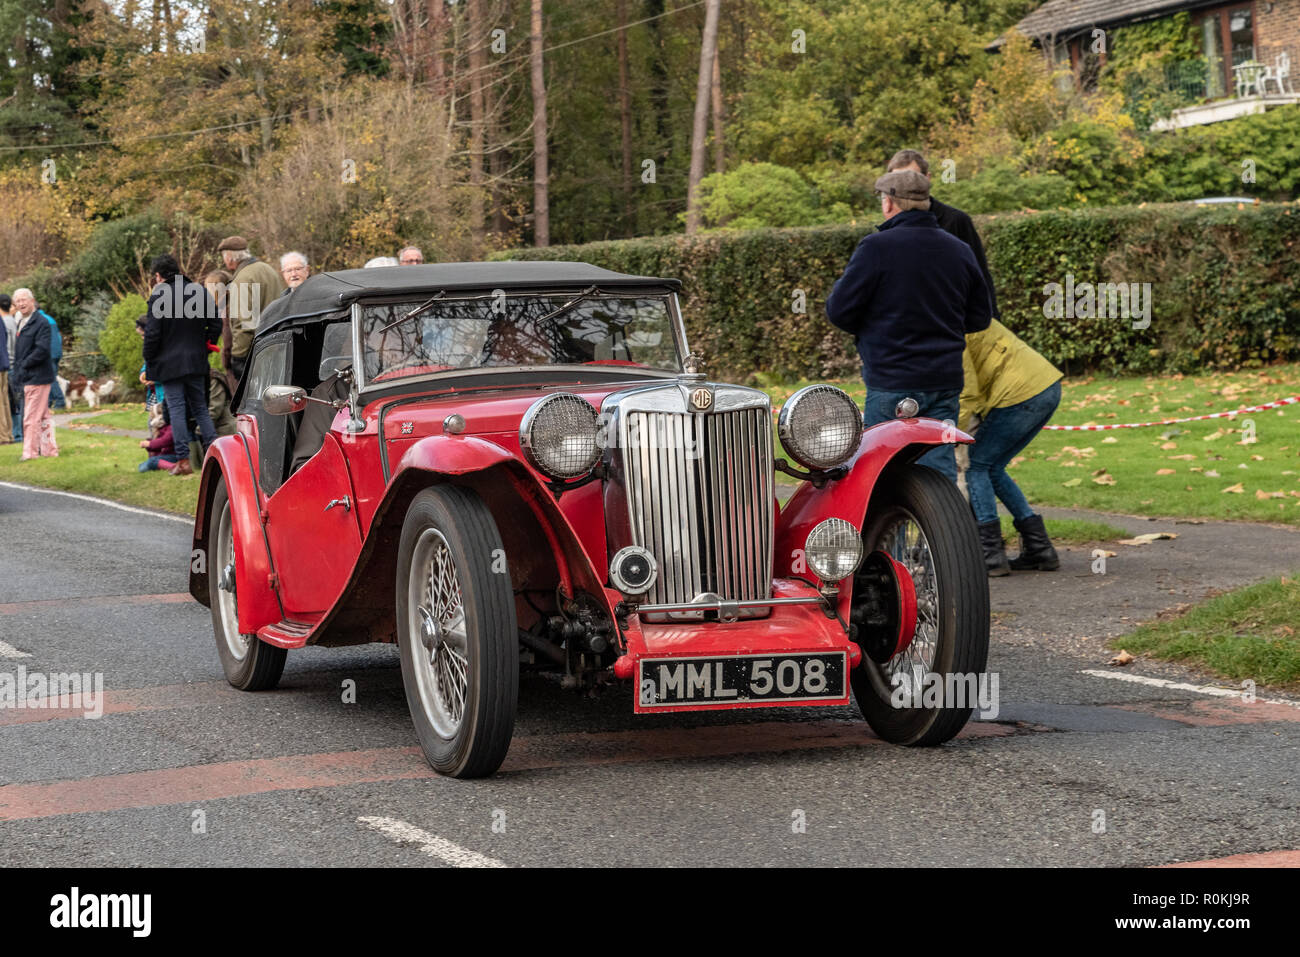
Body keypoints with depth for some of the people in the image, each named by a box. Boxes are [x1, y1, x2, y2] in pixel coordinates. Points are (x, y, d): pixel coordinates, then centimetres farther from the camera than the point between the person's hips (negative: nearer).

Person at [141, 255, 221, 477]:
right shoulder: (200, 292, 6)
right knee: (200, 408, 13)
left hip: (170, 362, -5)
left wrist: (148, 361, -2)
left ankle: (183, 460, -7)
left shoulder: (158, 296, -10)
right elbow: (215, 324, 7)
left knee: (176, 409, -3)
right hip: (196, 362, 5)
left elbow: (153, 333, -12)